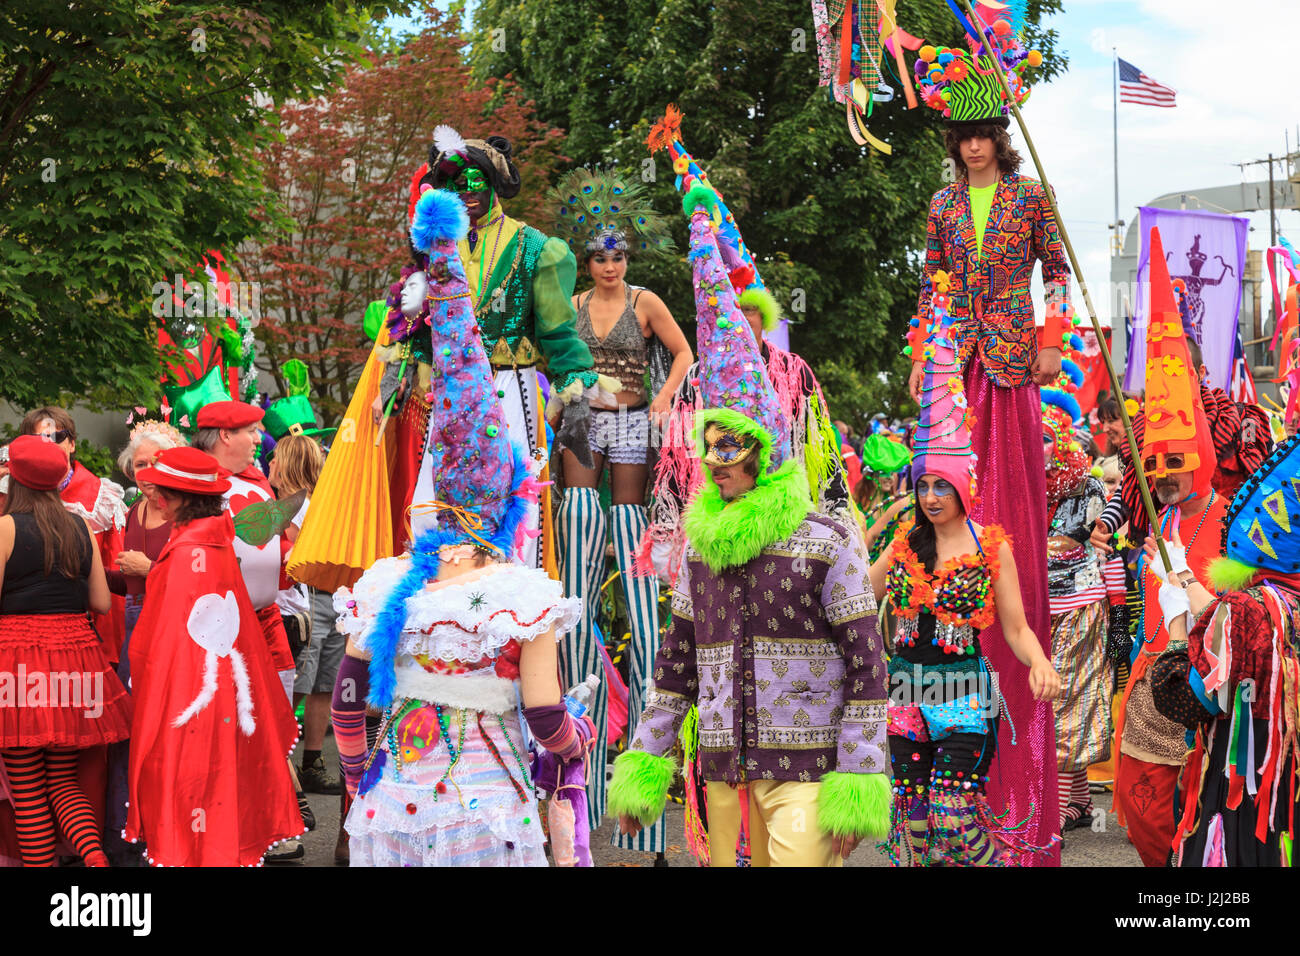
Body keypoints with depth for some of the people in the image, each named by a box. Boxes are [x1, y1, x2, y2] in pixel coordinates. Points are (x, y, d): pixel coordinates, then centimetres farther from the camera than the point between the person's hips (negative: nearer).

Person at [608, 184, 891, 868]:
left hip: (807, 769, -5)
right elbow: (676, 663, 17)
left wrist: (857, 786, -11)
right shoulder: (702, 546, 13)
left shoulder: (828, 543, -4)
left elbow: (867, 667, -6)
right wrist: (642, 765, 12)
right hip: (726, 772, 6)